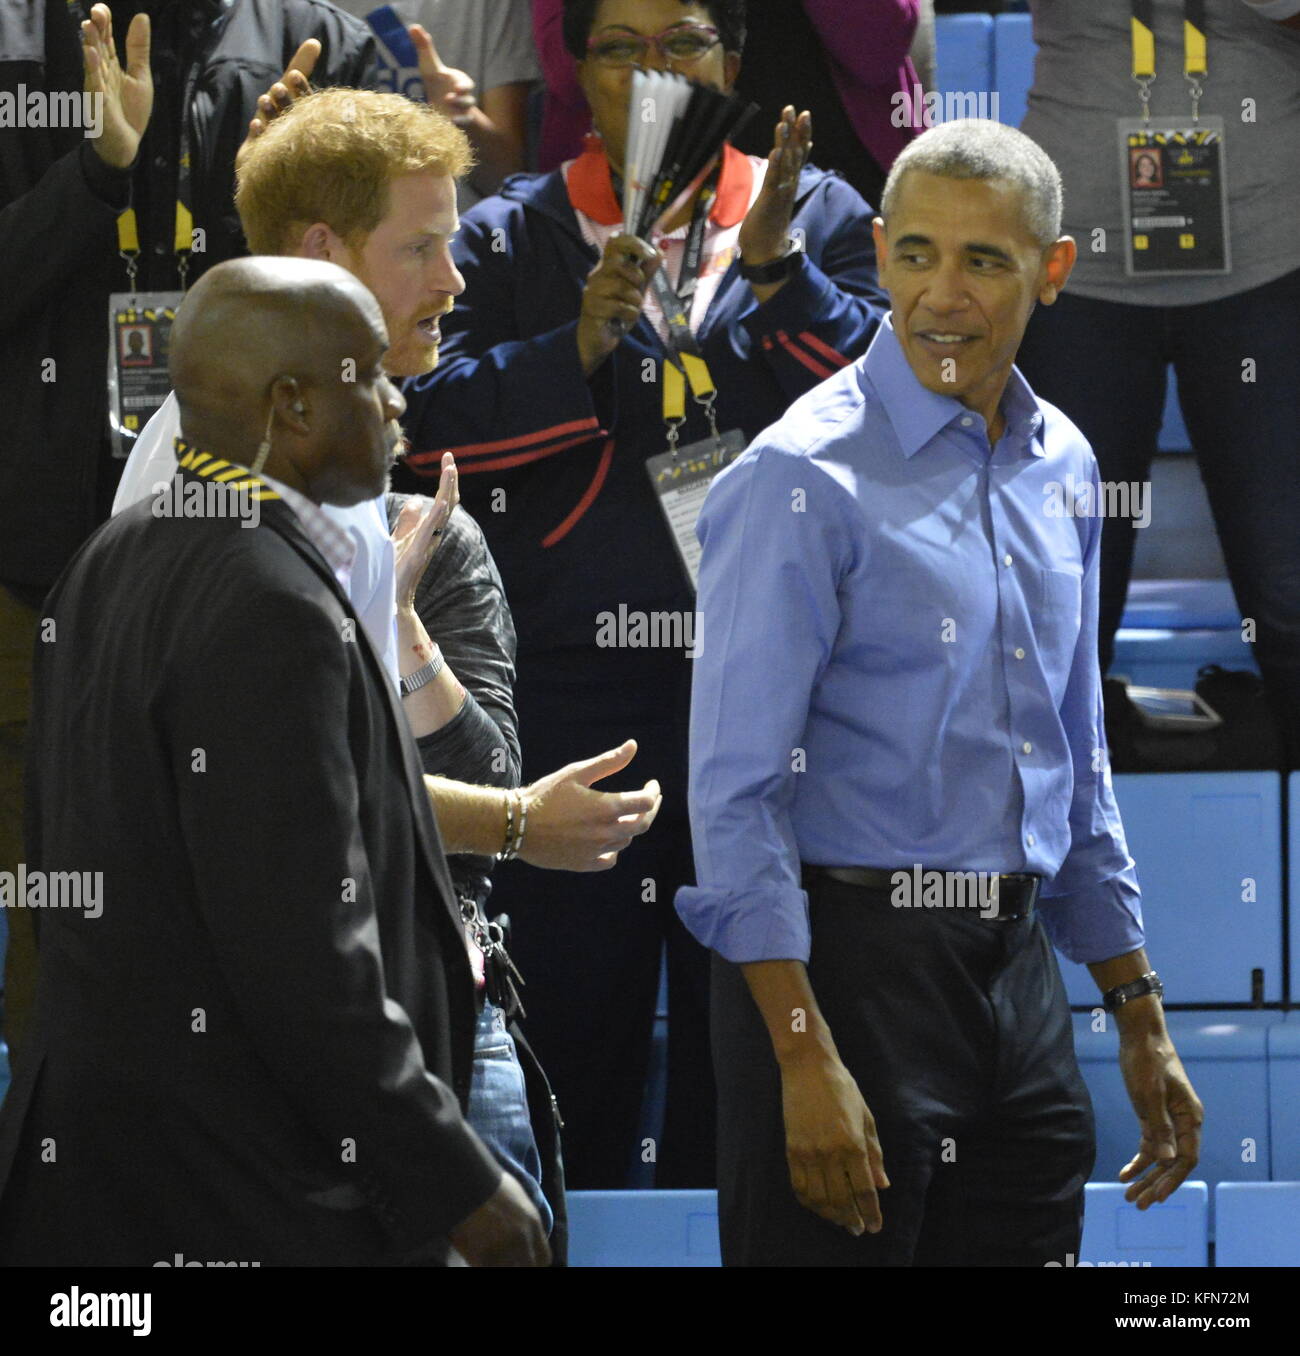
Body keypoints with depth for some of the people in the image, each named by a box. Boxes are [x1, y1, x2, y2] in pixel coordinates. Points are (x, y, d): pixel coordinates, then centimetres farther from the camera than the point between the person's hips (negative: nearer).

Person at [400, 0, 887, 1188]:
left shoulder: (818, 217, 8)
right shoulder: (512, 237, 7)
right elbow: (427, 418, -4)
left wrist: (775, 267, -15)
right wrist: (579, 350, -16)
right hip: (572, 688, 0)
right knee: (574, 1012, 4)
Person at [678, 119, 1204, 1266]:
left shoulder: (1060, 467, 12)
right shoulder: (806, 478, -11)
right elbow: (736, 792, -14)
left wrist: (1140, 1020, 19)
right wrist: (805, 1057, -20)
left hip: (1015, 958, 7)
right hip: (850, 954, -7)